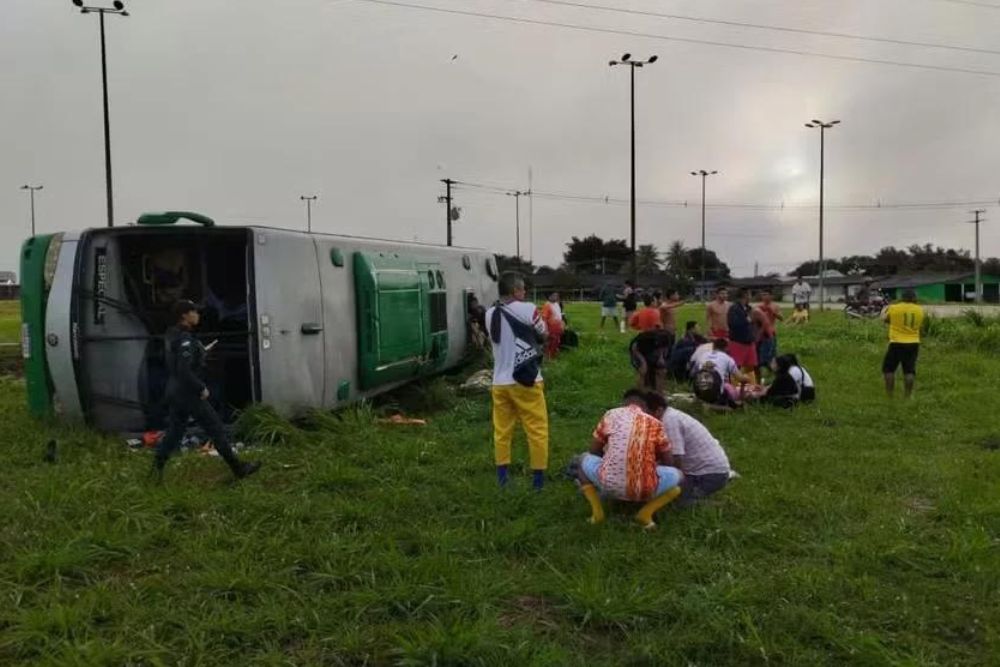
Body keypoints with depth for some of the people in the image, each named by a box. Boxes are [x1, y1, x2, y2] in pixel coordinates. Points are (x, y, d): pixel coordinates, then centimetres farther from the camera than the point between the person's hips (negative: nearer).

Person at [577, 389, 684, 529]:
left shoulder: (610, 415, 12)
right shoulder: (654, 423, 11)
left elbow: (594, 451, 21)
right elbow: (666, 463, 20)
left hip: (609, 484, 1)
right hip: (643, 489, -1)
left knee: (585, 461, 31)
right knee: (678, 476, 27)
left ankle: (597, 511, 13)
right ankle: (646, 513, 7)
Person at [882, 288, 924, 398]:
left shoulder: (894, 308, -6)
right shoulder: (920, 310, 3)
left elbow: (885, 320, 10)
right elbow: (920, 324, 16)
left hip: (897, 343, -3)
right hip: (913, 344, 3)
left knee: (889, 369, 8)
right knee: (909, 370, 6)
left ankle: (889, 395, 5)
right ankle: (908, 395, 6)